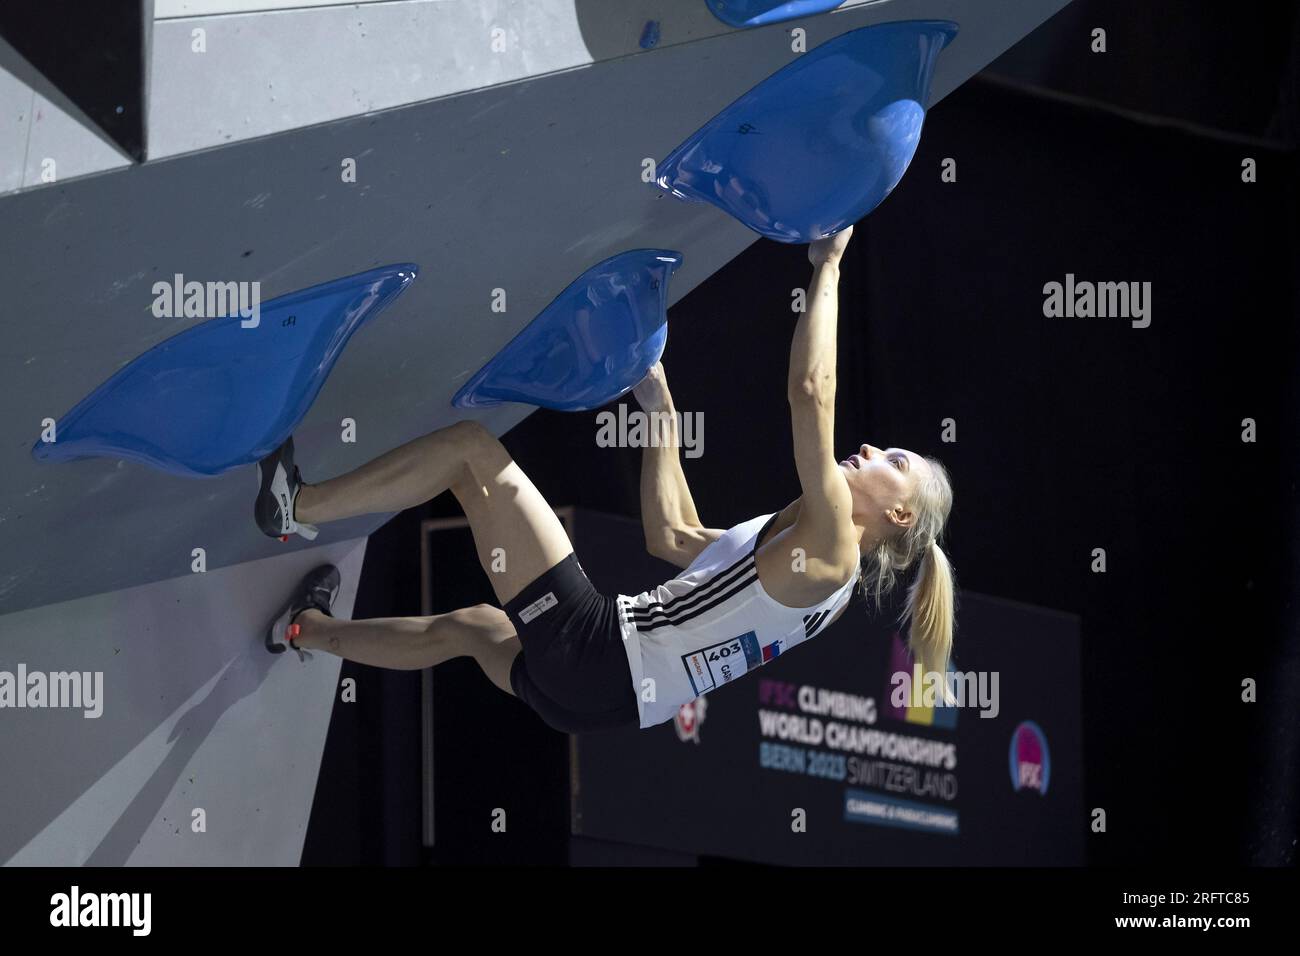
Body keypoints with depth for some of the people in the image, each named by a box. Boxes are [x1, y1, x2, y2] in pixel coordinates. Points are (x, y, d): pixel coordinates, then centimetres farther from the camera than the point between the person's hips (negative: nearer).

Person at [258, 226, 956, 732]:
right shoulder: (780, 543, 20)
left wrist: (828, 266, -11)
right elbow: (670, 538, 30)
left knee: (472, 446, -4)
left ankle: (299, 507, 5)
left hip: (597, 647, -9)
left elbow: (810, 394, -19)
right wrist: (662, 415, 31)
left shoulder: (831, 551, -8)